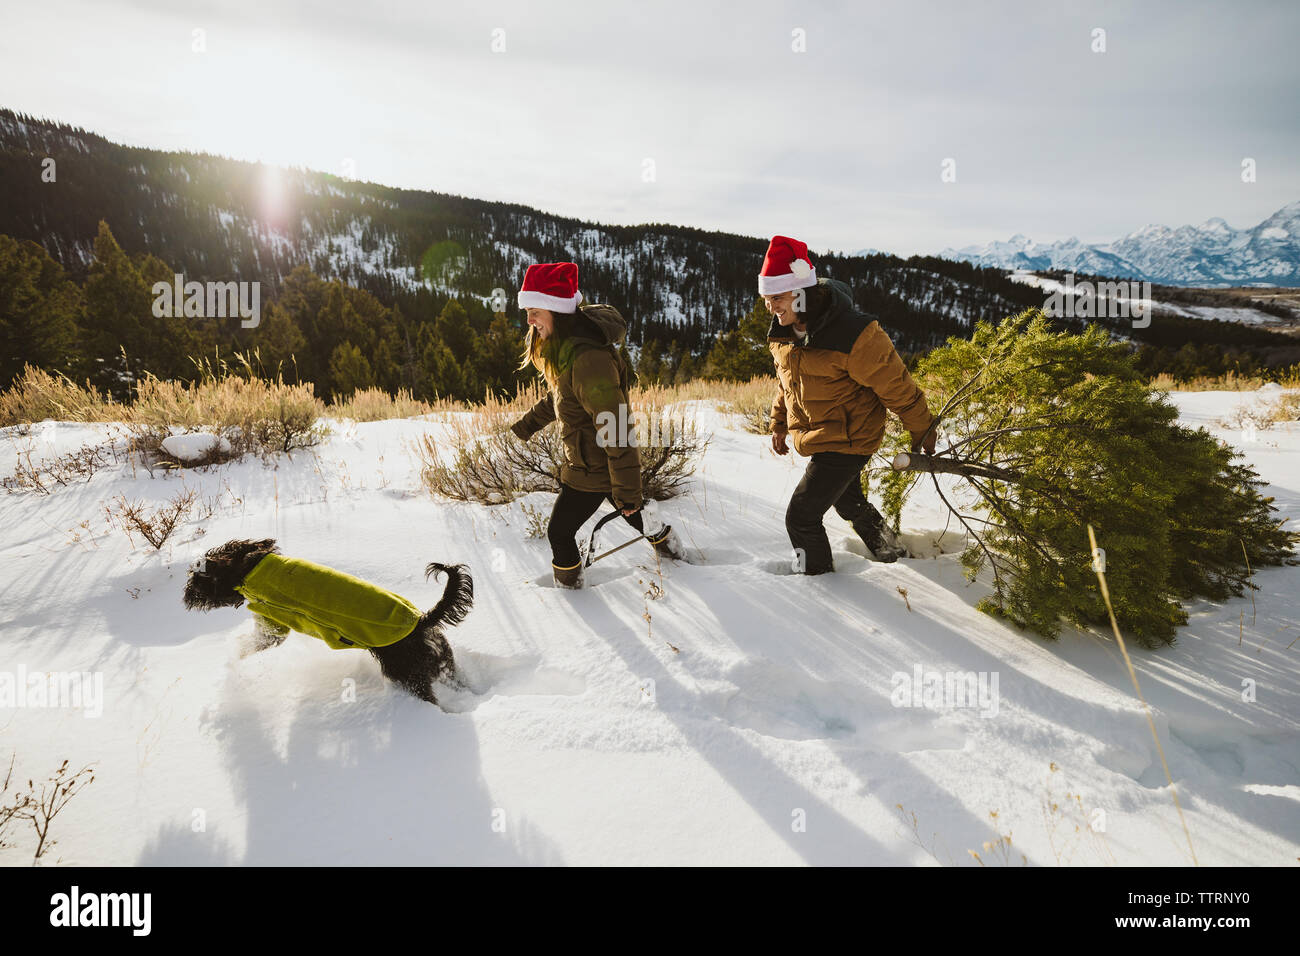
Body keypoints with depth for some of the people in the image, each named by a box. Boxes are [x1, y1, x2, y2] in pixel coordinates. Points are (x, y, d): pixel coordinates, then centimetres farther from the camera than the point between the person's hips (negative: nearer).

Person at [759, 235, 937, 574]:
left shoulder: (852, 334, -29)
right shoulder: (784, 330, -4)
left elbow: (896, 385, -17)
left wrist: (922, 431, -6)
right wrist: (779, 423, 18)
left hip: (847, 442, -8)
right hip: (817, 440, 8)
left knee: (800, 517, -8)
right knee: (849, 503, 28)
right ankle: (890, 552, 54)